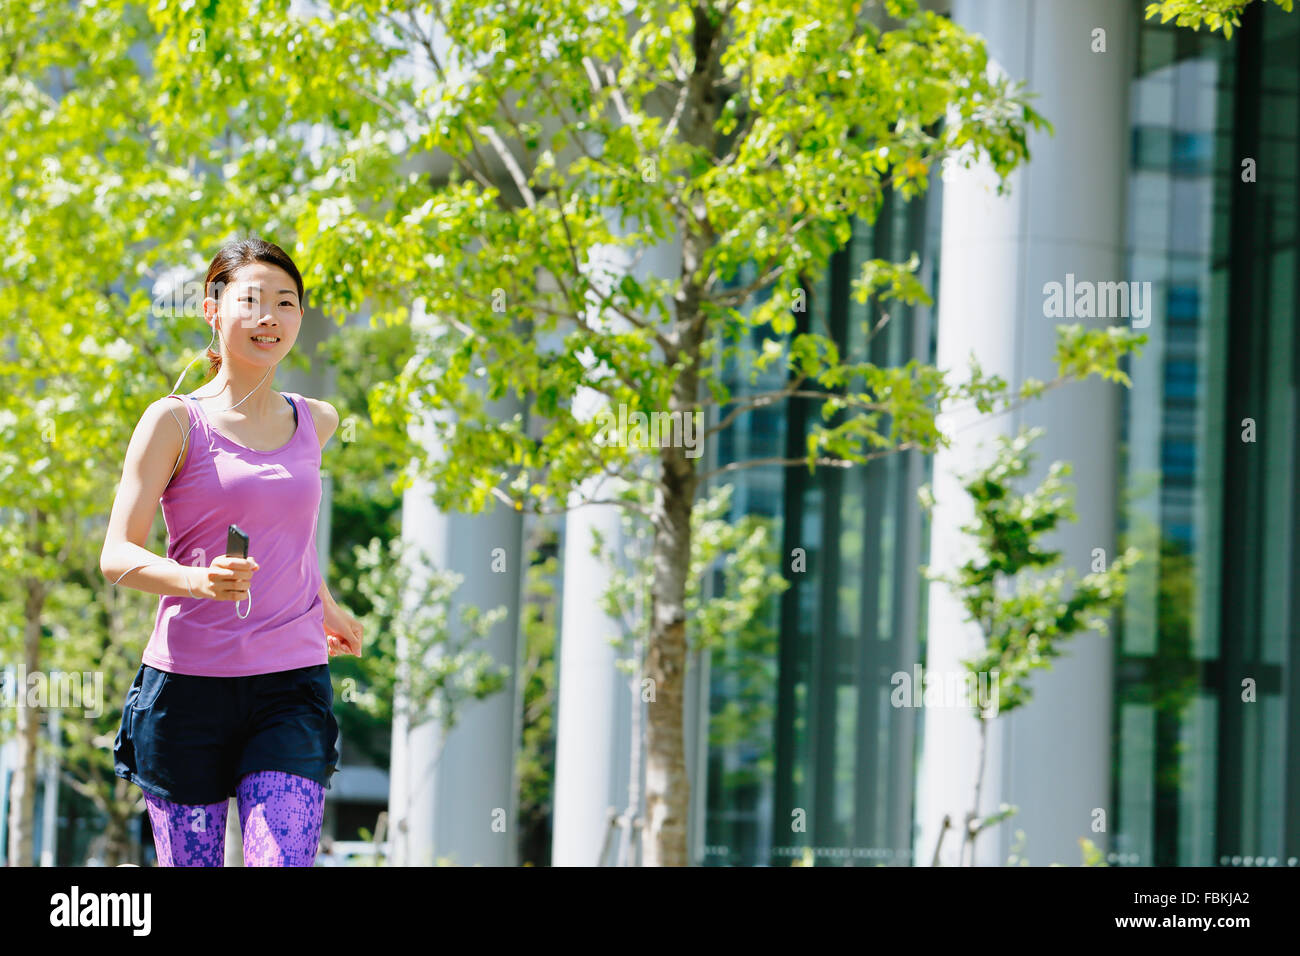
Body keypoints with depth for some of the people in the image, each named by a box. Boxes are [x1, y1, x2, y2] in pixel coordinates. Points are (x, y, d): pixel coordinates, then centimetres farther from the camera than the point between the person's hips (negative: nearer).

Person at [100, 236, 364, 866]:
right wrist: (198, 580, -27)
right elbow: (117, 555, -8)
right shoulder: (175, 422, -1)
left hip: (290, 686, 2)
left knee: (282, 864, -15)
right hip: (187, 683, -2)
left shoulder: (316, 424, 11)